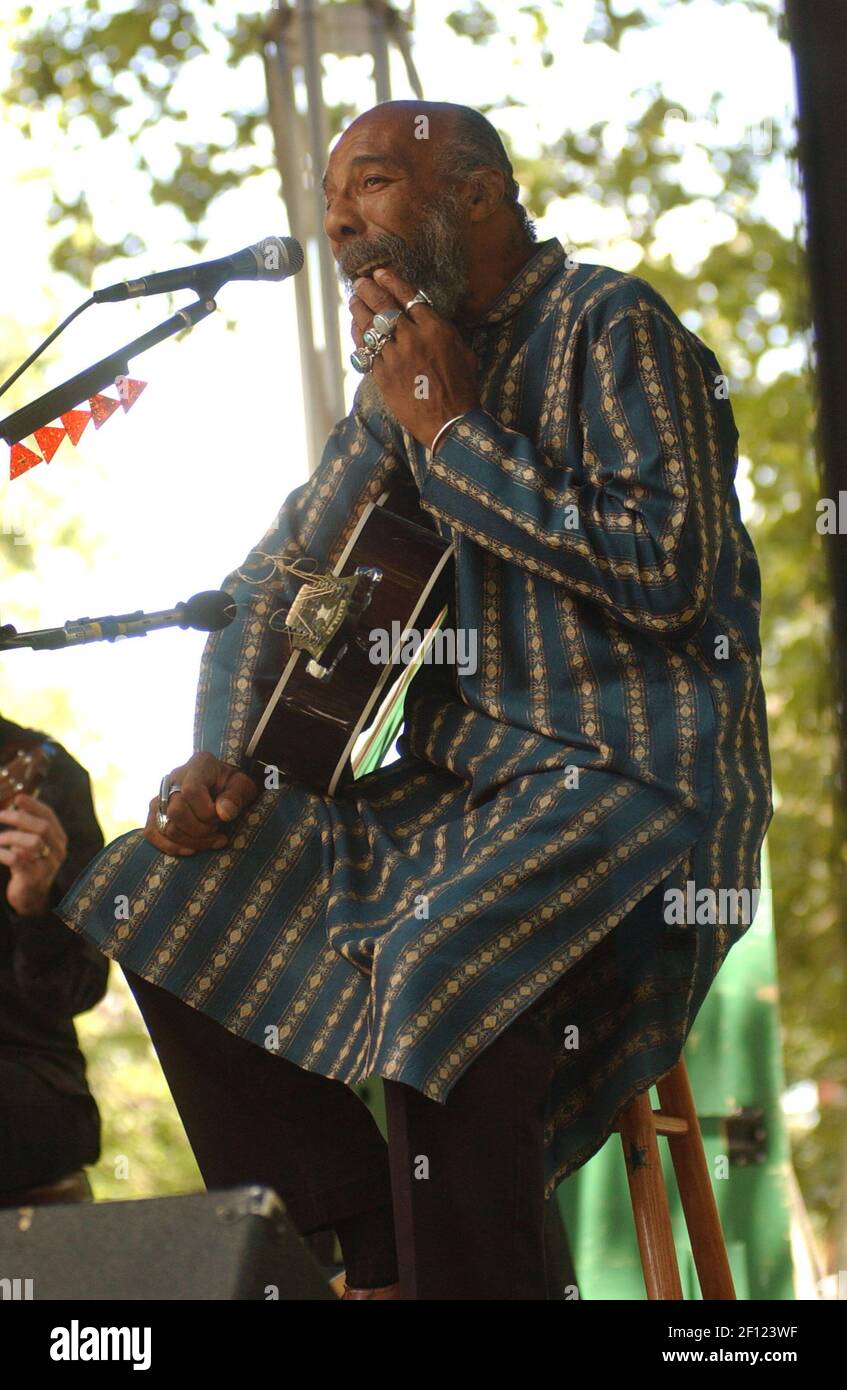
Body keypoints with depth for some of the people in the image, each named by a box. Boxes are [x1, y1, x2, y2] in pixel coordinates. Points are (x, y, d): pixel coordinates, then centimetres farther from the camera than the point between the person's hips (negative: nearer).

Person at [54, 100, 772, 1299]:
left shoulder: (612, 327, -7)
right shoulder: (408, 373, 16)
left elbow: (669, 578, -19)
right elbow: (270, 583, 20)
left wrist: (452, 429, -13)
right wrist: (221, 759, 1)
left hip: (642, 782, -9)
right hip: (461, 784, 9)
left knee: (444, 975, -37)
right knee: (158, 894, -1)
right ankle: (373, 1249, -4)